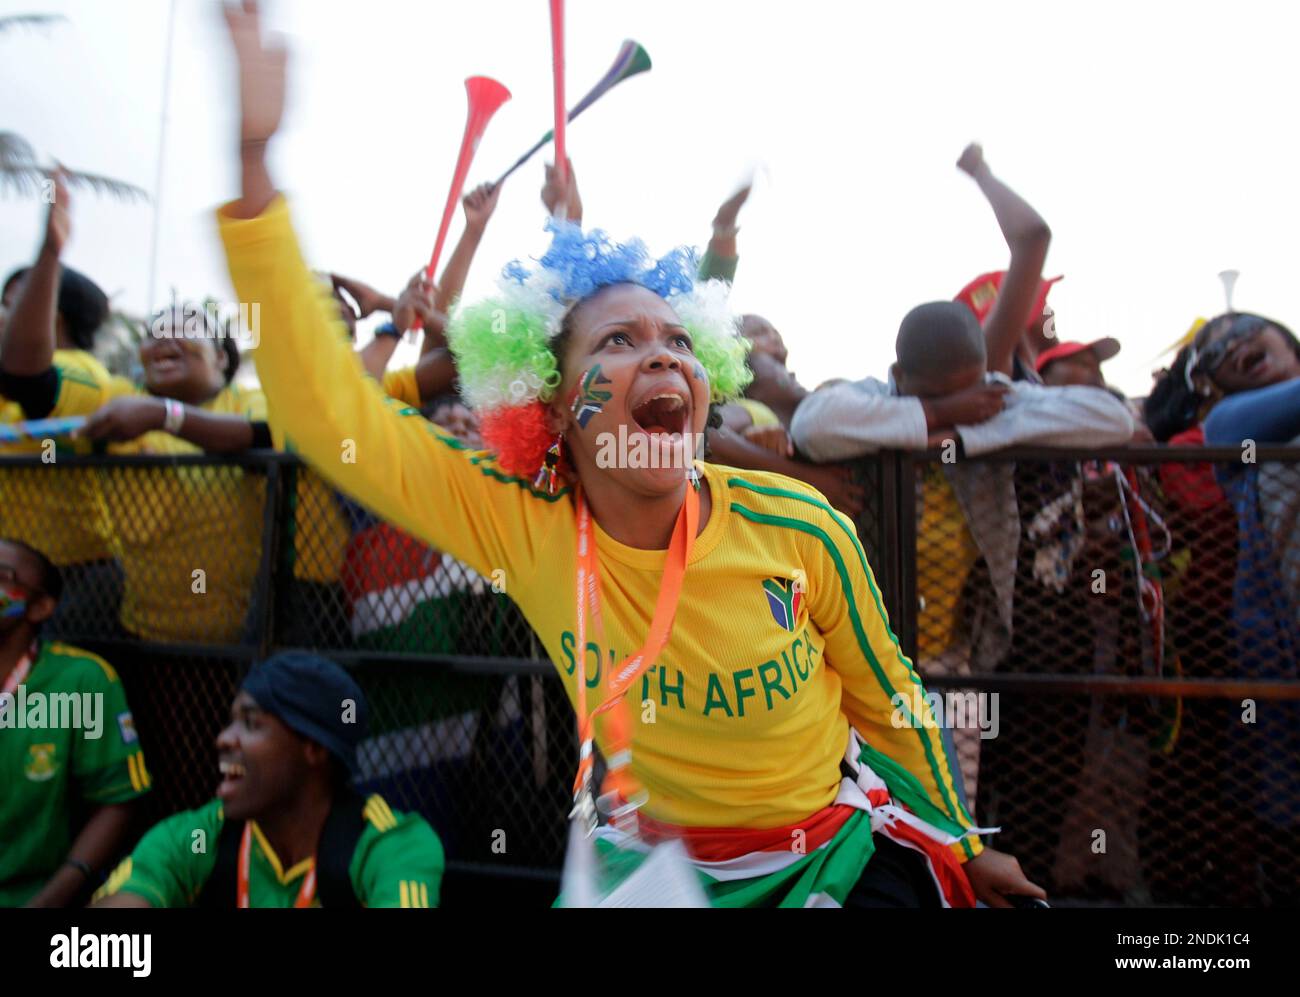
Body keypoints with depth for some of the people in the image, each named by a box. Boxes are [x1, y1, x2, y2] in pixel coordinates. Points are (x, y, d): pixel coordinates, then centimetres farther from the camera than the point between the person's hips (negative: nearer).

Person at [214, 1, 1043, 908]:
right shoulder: (522, 526, -20)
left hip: (840, 855, 0)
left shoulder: (801, 532, -21)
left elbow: (883, 694, -3)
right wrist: (254, 161, -37)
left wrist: (962, 847, 11)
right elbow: (331, 410, -29)